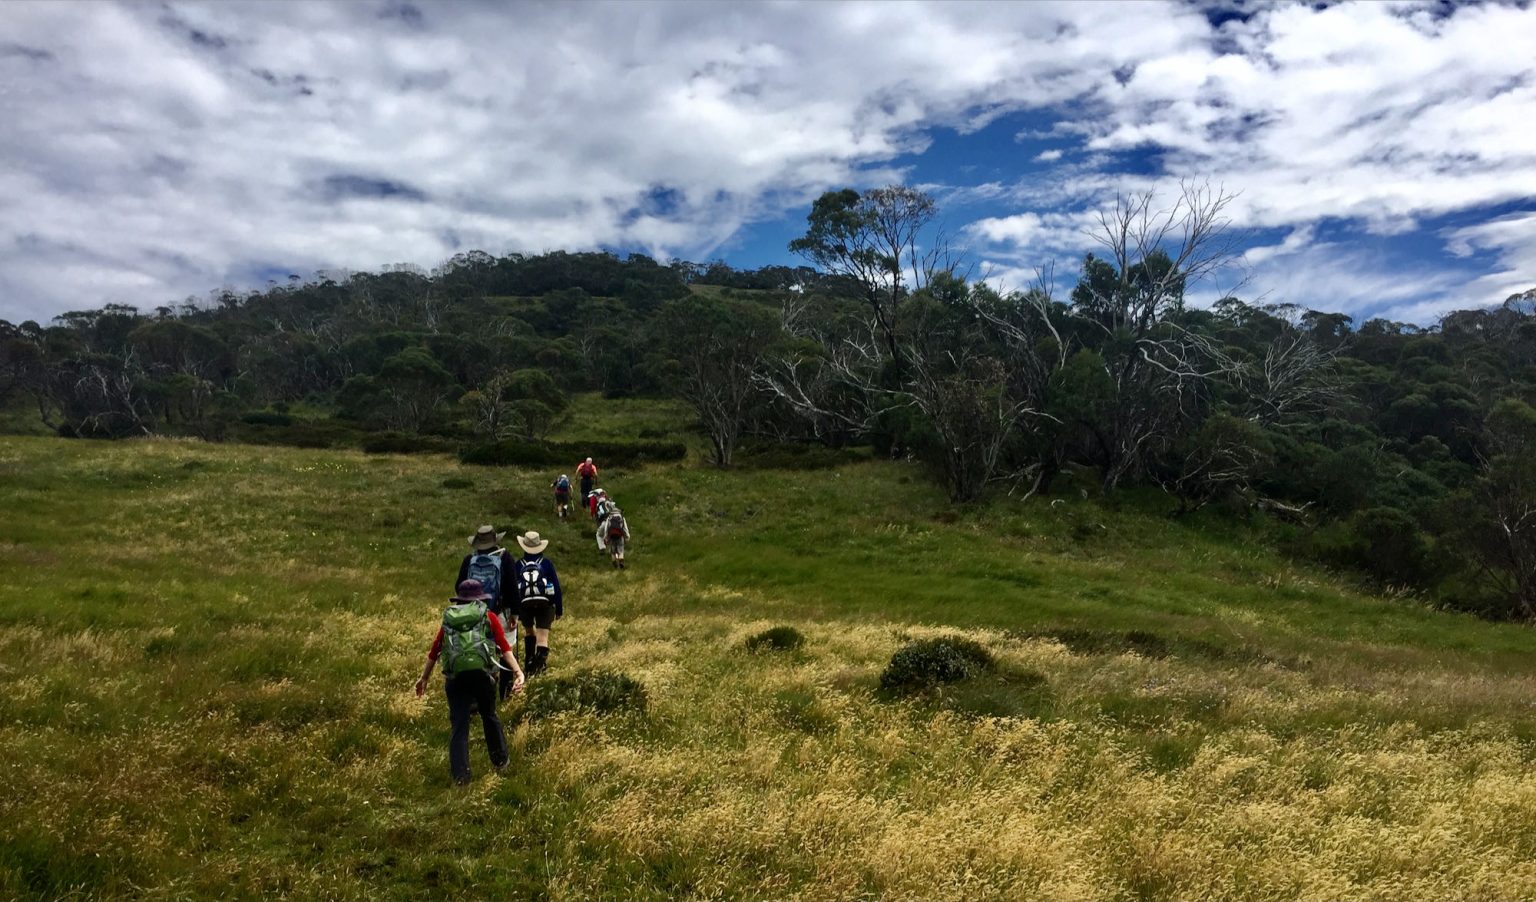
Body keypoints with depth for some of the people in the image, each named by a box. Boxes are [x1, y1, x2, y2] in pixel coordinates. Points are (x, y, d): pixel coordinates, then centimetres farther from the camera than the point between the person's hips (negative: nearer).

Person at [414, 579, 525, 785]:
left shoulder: (448, 619, 19)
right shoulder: (489, 617, 12)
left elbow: (434, 650, 24)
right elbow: (504, 646, 0)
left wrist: (424, 678, 35)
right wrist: (518, 672, -8)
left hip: (455, 677, 1)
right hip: (482, 673, -1)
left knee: (458, 726, 7)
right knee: (490, 717, 20)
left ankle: (460, 775, 3)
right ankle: (500, 761, 30)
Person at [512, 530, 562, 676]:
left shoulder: (518, 565, 3)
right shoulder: (547, 563, 0)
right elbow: (556, 586, -1)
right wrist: (559, 609, 4)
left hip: (525, 604, 2)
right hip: (545, 604, -2)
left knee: (529, 632, 24)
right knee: (542, 637, -3)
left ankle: (529, 662, 21)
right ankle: (540, 664, -21)